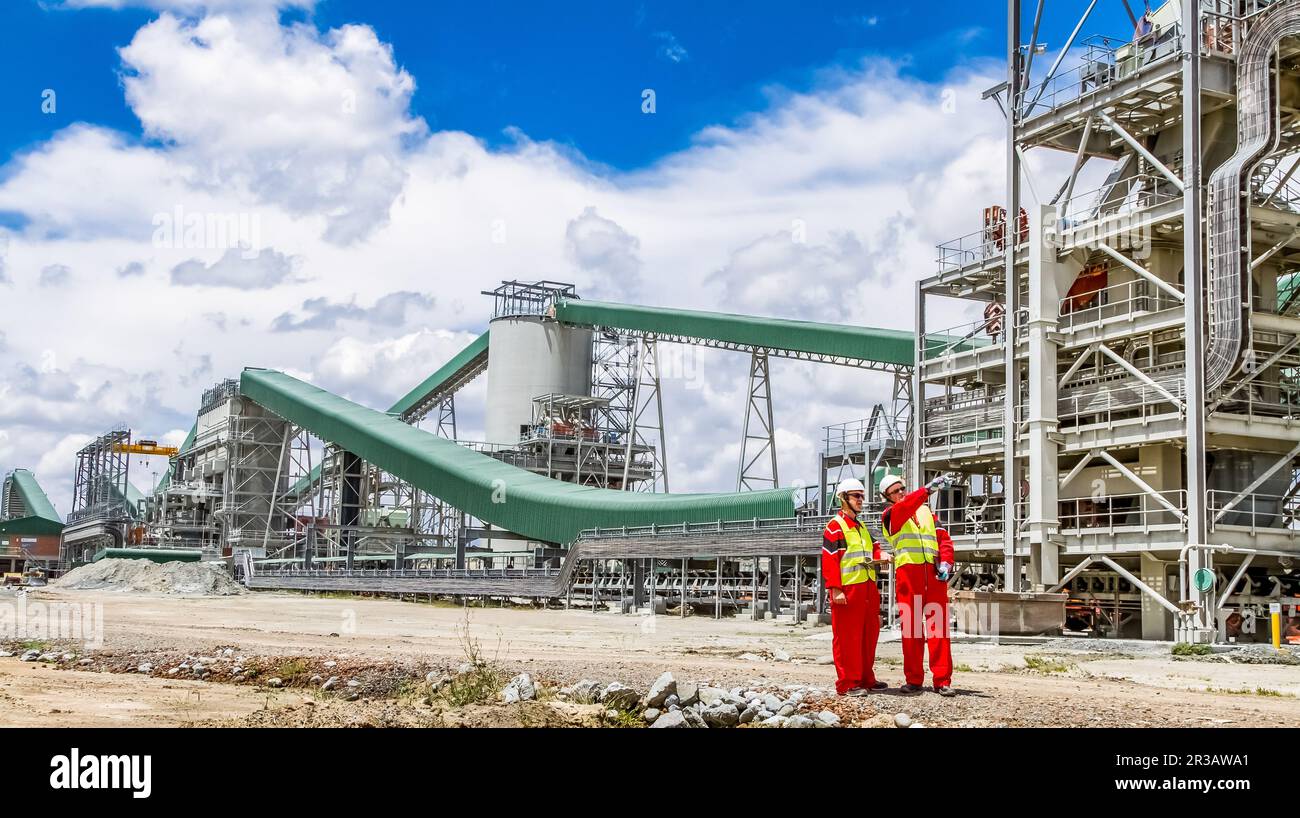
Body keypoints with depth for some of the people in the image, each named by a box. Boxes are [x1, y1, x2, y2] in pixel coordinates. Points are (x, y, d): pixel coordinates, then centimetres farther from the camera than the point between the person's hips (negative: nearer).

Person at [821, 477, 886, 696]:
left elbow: (872, 550, 27)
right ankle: (847, 684, -1)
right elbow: (829, 560, -12)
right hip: (847, 590, -9)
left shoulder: (862, 526, 21)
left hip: (867, 589, 9)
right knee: (847, 638, -5)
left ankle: (865, 679, 23)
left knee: (869, 635, 12)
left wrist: (880, 557, 3)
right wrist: (835, 589, -19)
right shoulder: (835, 526, -6)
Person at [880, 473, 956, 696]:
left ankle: (942, 680, -4)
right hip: (907, 573, -2)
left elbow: (944, 538, 13)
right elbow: (905, 508, -14)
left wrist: (945, 562, -6)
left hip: (934, 573, 2)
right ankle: (914, 679, 7)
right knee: (911, 627, -1)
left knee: (938, 626, -4)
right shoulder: (890, 516, 9)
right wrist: (928, 488, -27)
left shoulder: (926, 511, 21)